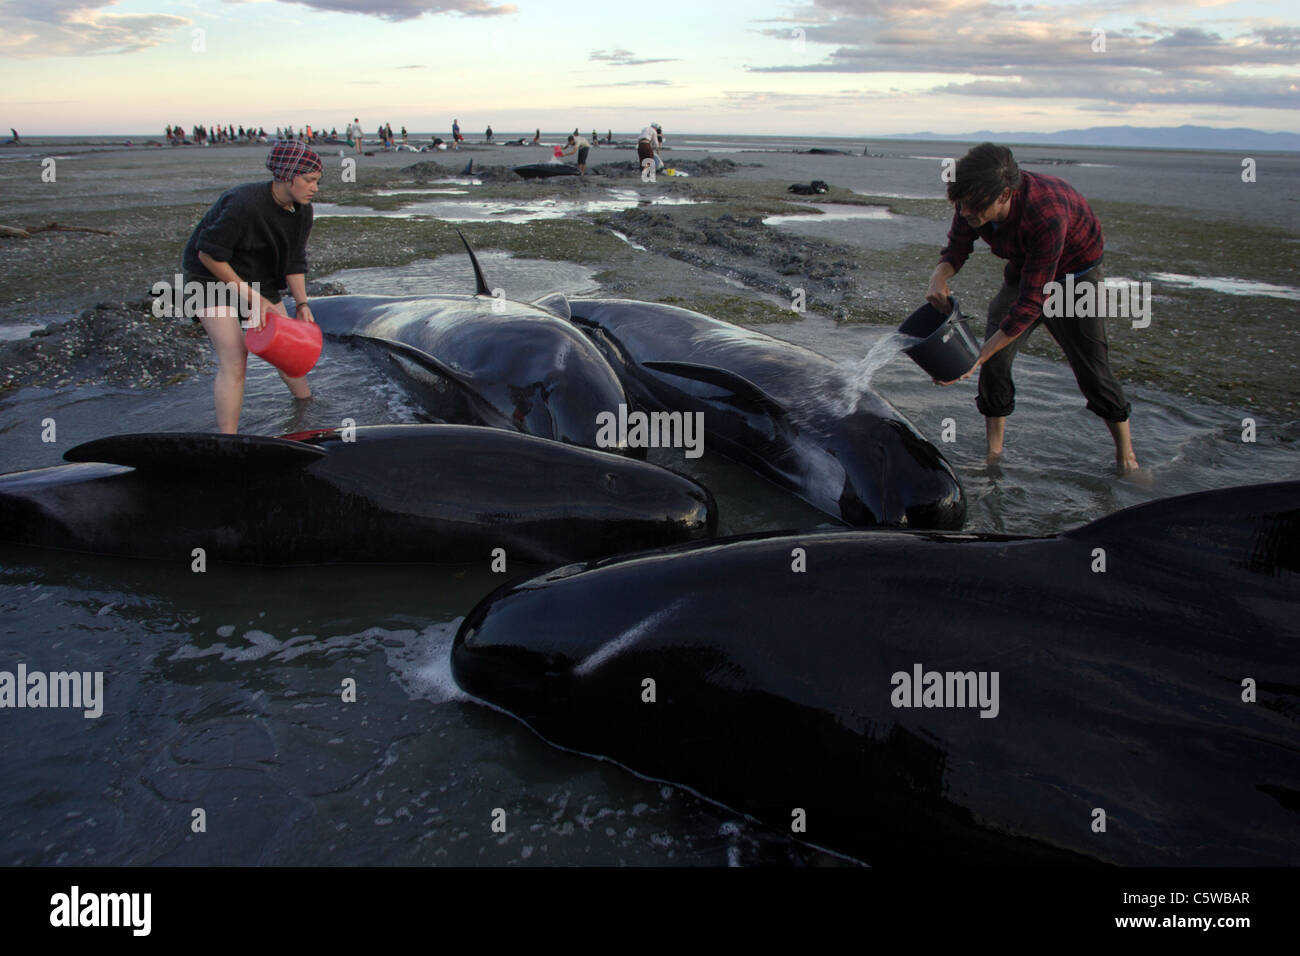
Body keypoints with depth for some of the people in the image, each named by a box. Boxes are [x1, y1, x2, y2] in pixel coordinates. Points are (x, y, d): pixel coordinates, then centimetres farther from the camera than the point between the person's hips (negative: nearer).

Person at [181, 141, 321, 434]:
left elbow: (295, 261, 1)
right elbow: (209, 254, -25)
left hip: (258, 278, 7)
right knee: (234, 360, -18)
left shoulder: (302, 211, -7)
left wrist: (302, 304, -12)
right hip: (212, 277, -7)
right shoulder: (244, 203, -32)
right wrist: (249, 295, -22)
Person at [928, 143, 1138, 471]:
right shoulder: (972, 200, -24)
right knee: (994, 363, -7)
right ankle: (991, 454, 5)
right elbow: (956, 249, -6)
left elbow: (1031, 302, -39)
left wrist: (976, 358, -40)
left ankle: (1125, 450, 20)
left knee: (1092, 371, -3)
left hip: (1074, 275, -5)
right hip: (1022, 273, 5)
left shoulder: (1047, 213, -42)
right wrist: (939, 276, -32)